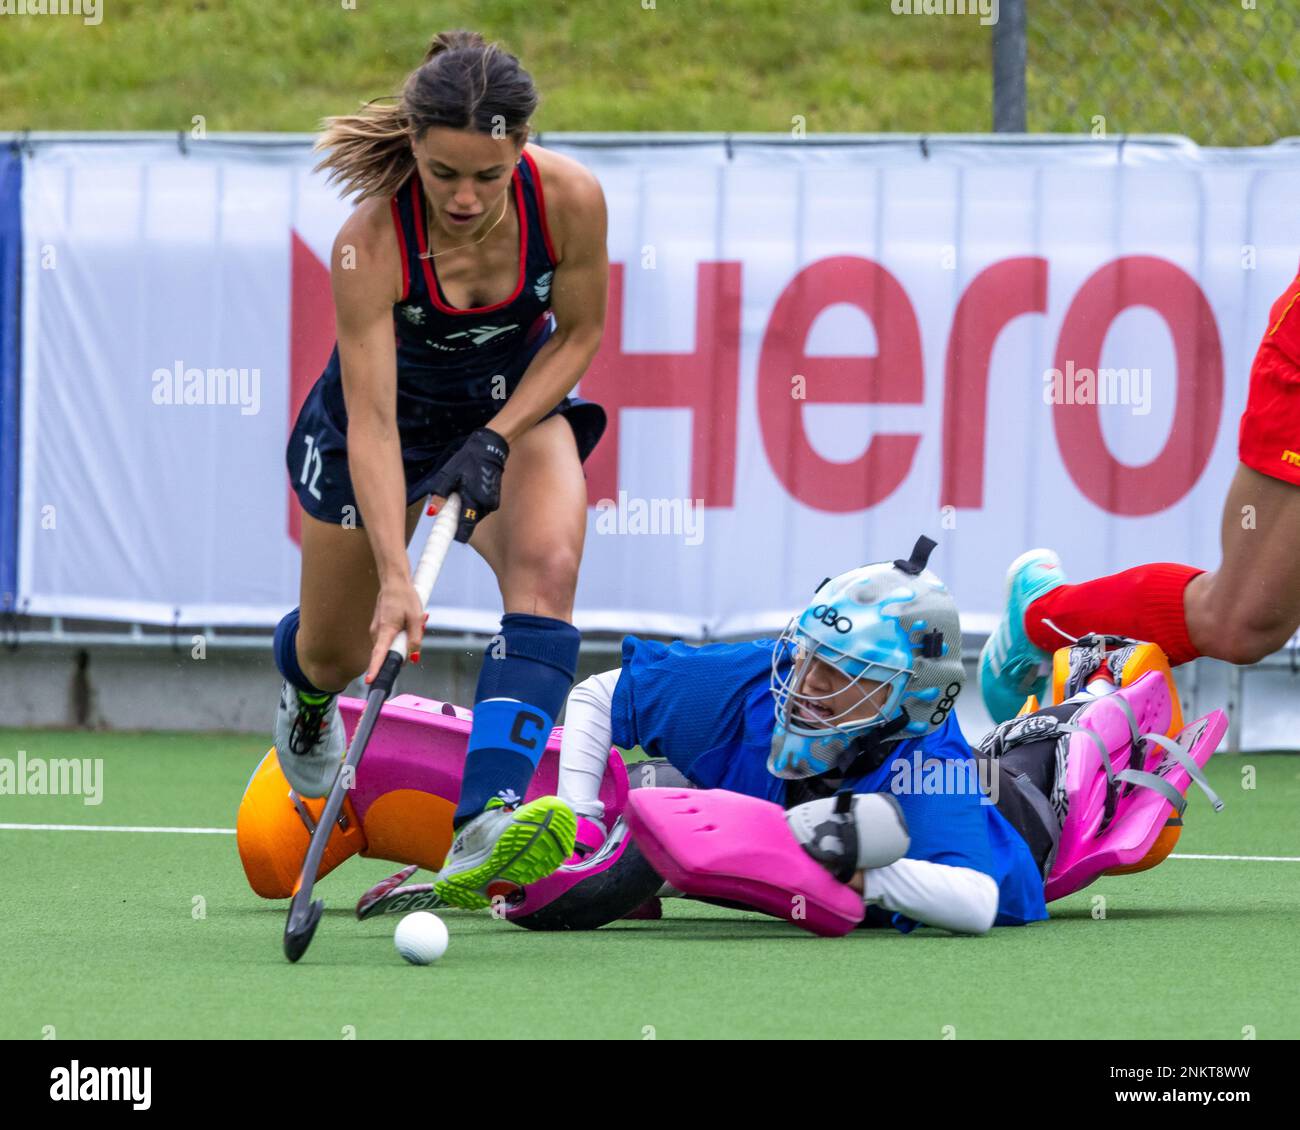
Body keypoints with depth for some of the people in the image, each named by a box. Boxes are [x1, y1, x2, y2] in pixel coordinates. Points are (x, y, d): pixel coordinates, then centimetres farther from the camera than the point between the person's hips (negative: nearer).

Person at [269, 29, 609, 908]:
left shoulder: (570, 200, -28)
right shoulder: (370, 243, -34)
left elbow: (578, 334, -9)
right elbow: (372, 425, -34)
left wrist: (496, 440, -21)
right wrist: (394, 576, -43)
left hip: (519, 404, 1)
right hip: (395, 409, -1)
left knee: (548, 564, -30)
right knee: (337, 652, 10)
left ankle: (485, 830, -44)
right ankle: (308, 694, 54)